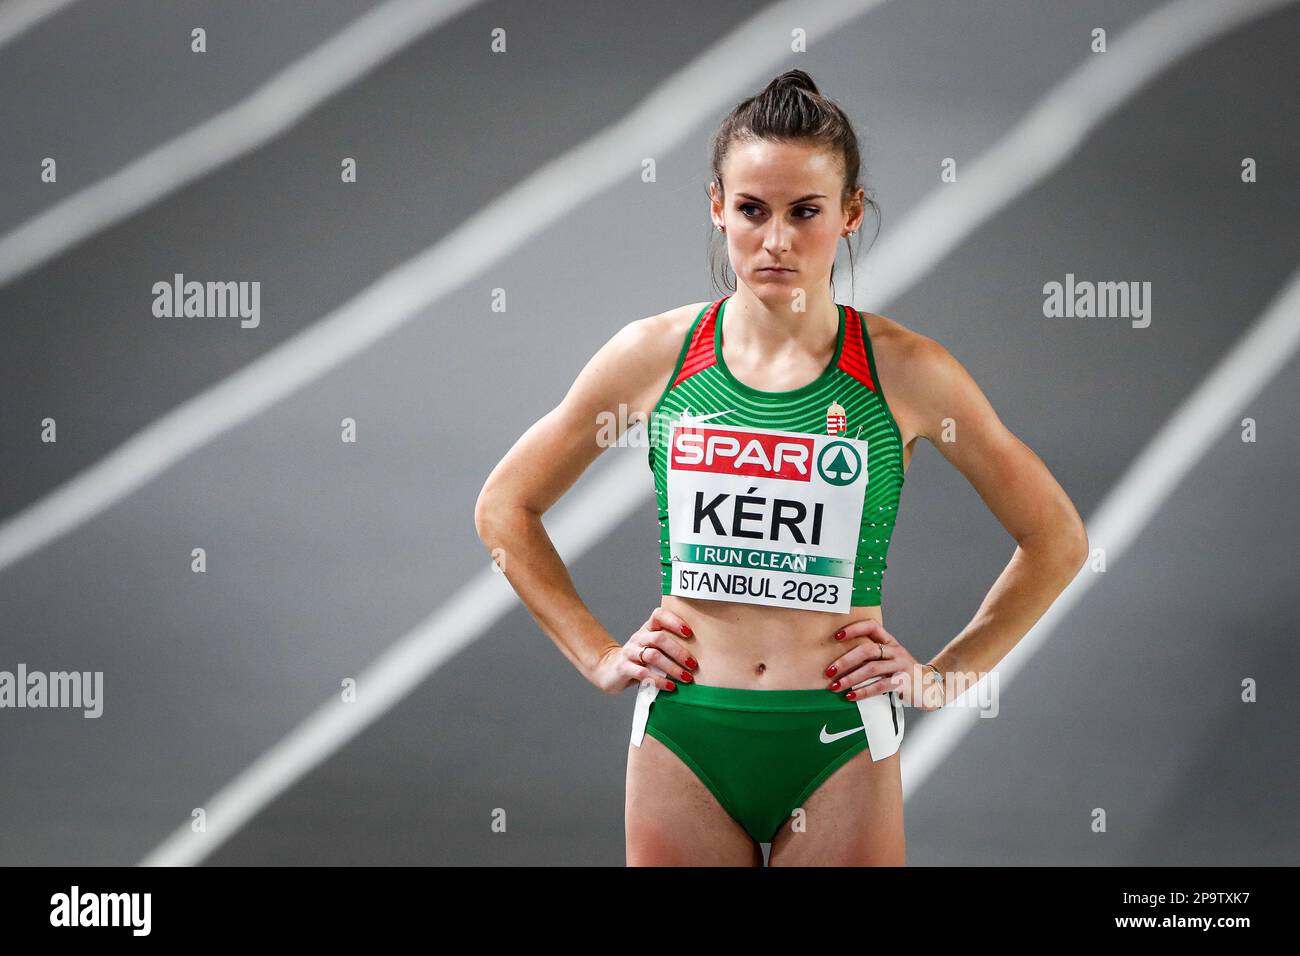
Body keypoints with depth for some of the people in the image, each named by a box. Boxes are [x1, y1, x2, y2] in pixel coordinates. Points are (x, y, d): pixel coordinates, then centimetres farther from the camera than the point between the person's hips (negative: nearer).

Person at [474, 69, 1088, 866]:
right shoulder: (654, 355, 0)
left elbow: (1058, 540, 7)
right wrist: (598, 655, 7)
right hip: (686, 740, 1)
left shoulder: (905, 371, -3)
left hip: (840, 748, -1)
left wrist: (940, 677, 3)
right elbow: (505, 508, 12)